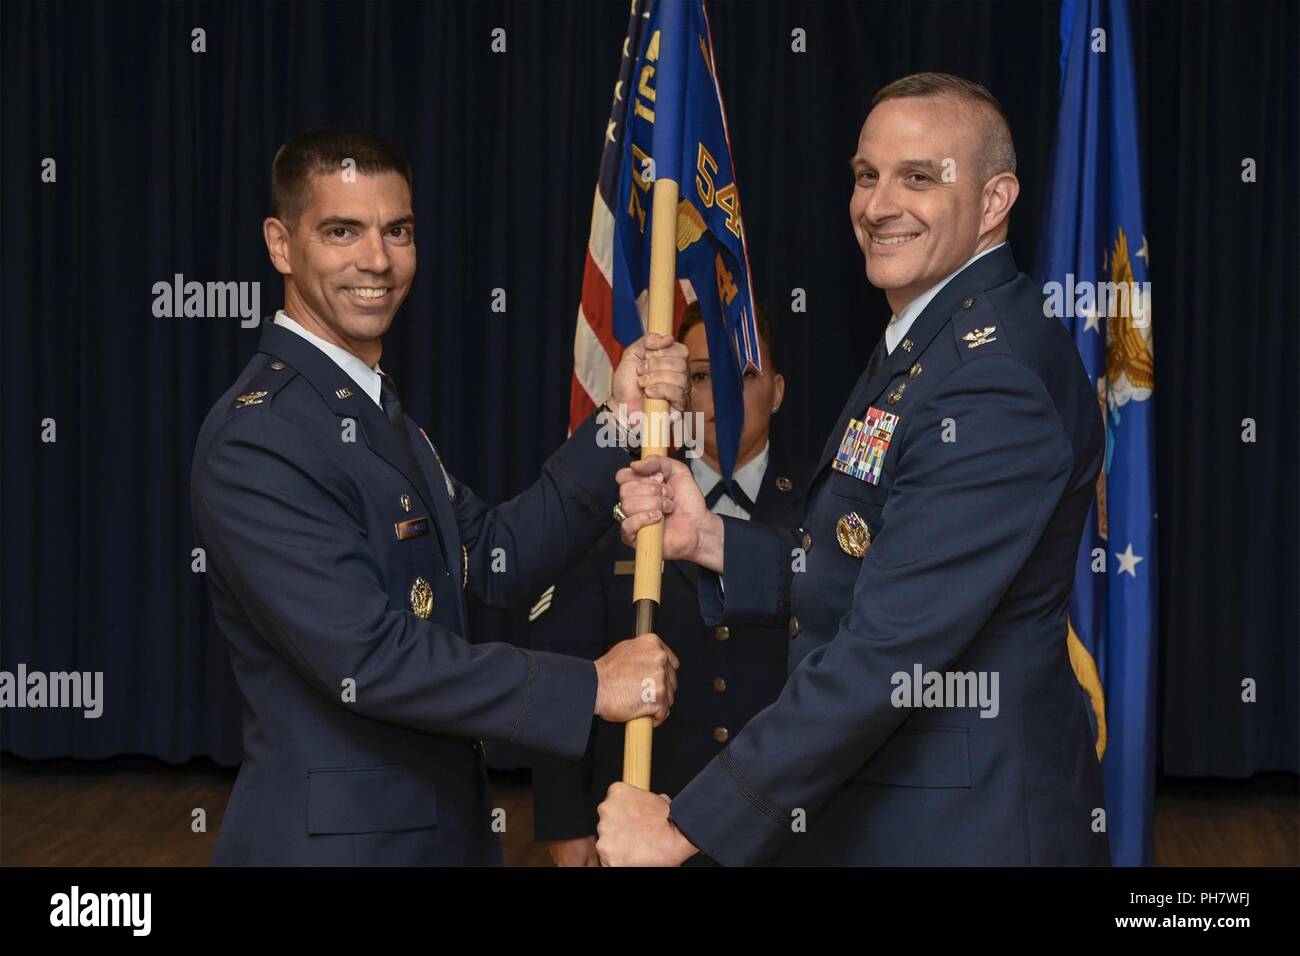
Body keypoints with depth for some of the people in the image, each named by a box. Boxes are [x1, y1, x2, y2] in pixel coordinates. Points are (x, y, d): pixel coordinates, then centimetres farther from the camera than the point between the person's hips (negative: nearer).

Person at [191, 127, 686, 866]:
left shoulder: (375, 408, 10)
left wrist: (620, 423, -5)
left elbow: (496, 561, 4)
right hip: (333, 836, -8)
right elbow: (365, 657, -26)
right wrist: (589, 688, -22)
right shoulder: (255, 439, -20)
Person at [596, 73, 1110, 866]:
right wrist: (709, 539, -5)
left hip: (968, 827, -9)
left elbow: (888, 650, -27)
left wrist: (684, 826, -23)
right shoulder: (924, 342, 10)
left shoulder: (997, 376, -23)